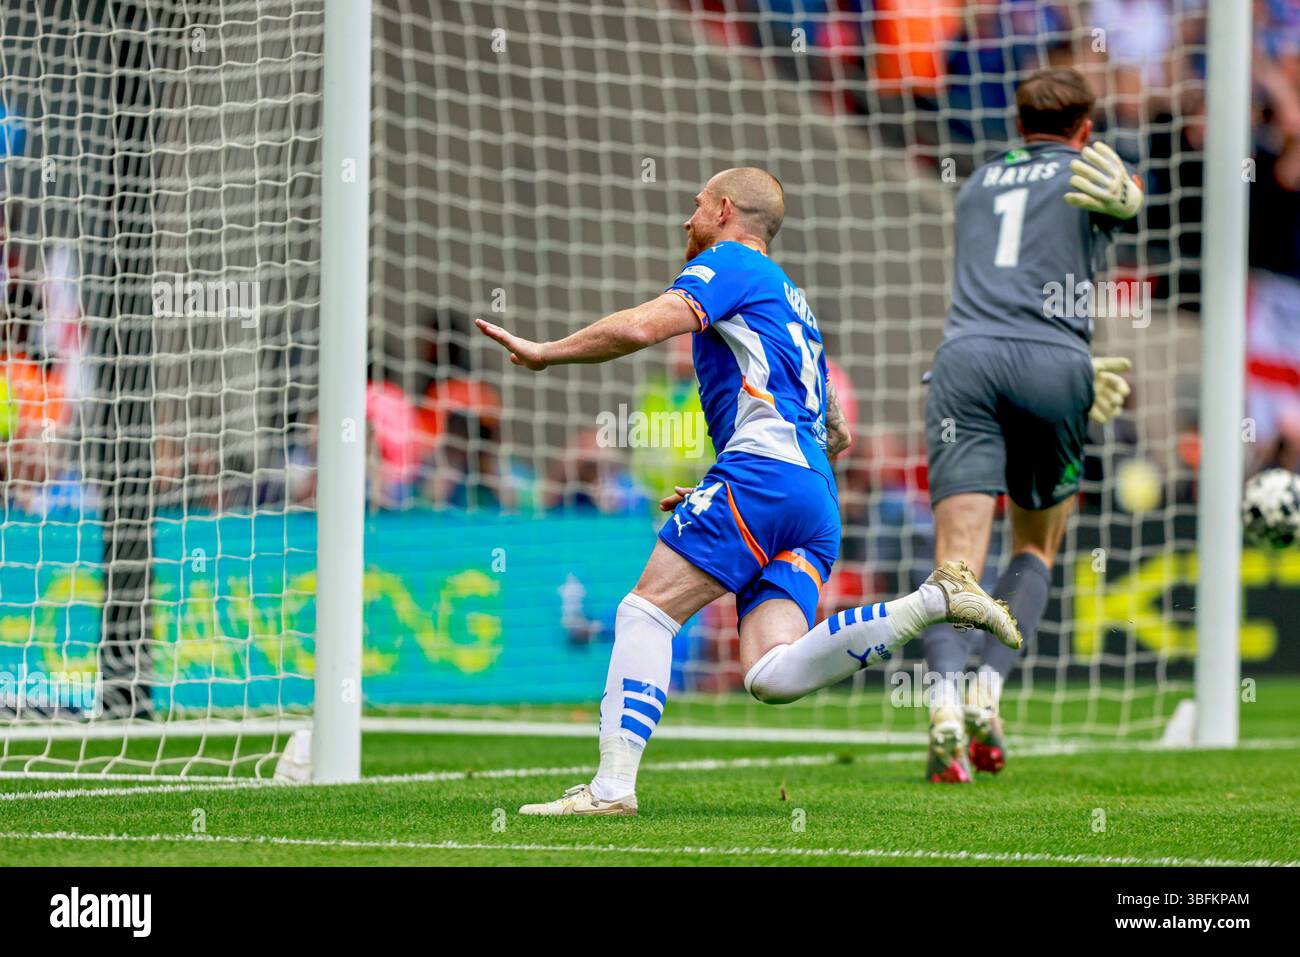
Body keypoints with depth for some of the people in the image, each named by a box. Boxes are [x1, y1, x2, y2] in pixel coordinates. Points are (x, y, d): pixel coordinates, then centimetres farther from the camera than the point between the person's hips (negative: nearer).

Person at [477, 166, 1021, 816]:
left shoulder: (730, 264, 7)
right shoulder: (793, 303, 35)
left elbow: (639, 327, -10)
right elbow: (833, 435, 38)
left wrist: (544, 352, 2)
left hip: (762, 468, -8)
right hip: (817, 505, 8)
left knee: (645, 613, -7)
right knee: (772, 677, -9)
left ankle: (612, 786, -17)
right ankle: (935, 600, -14)